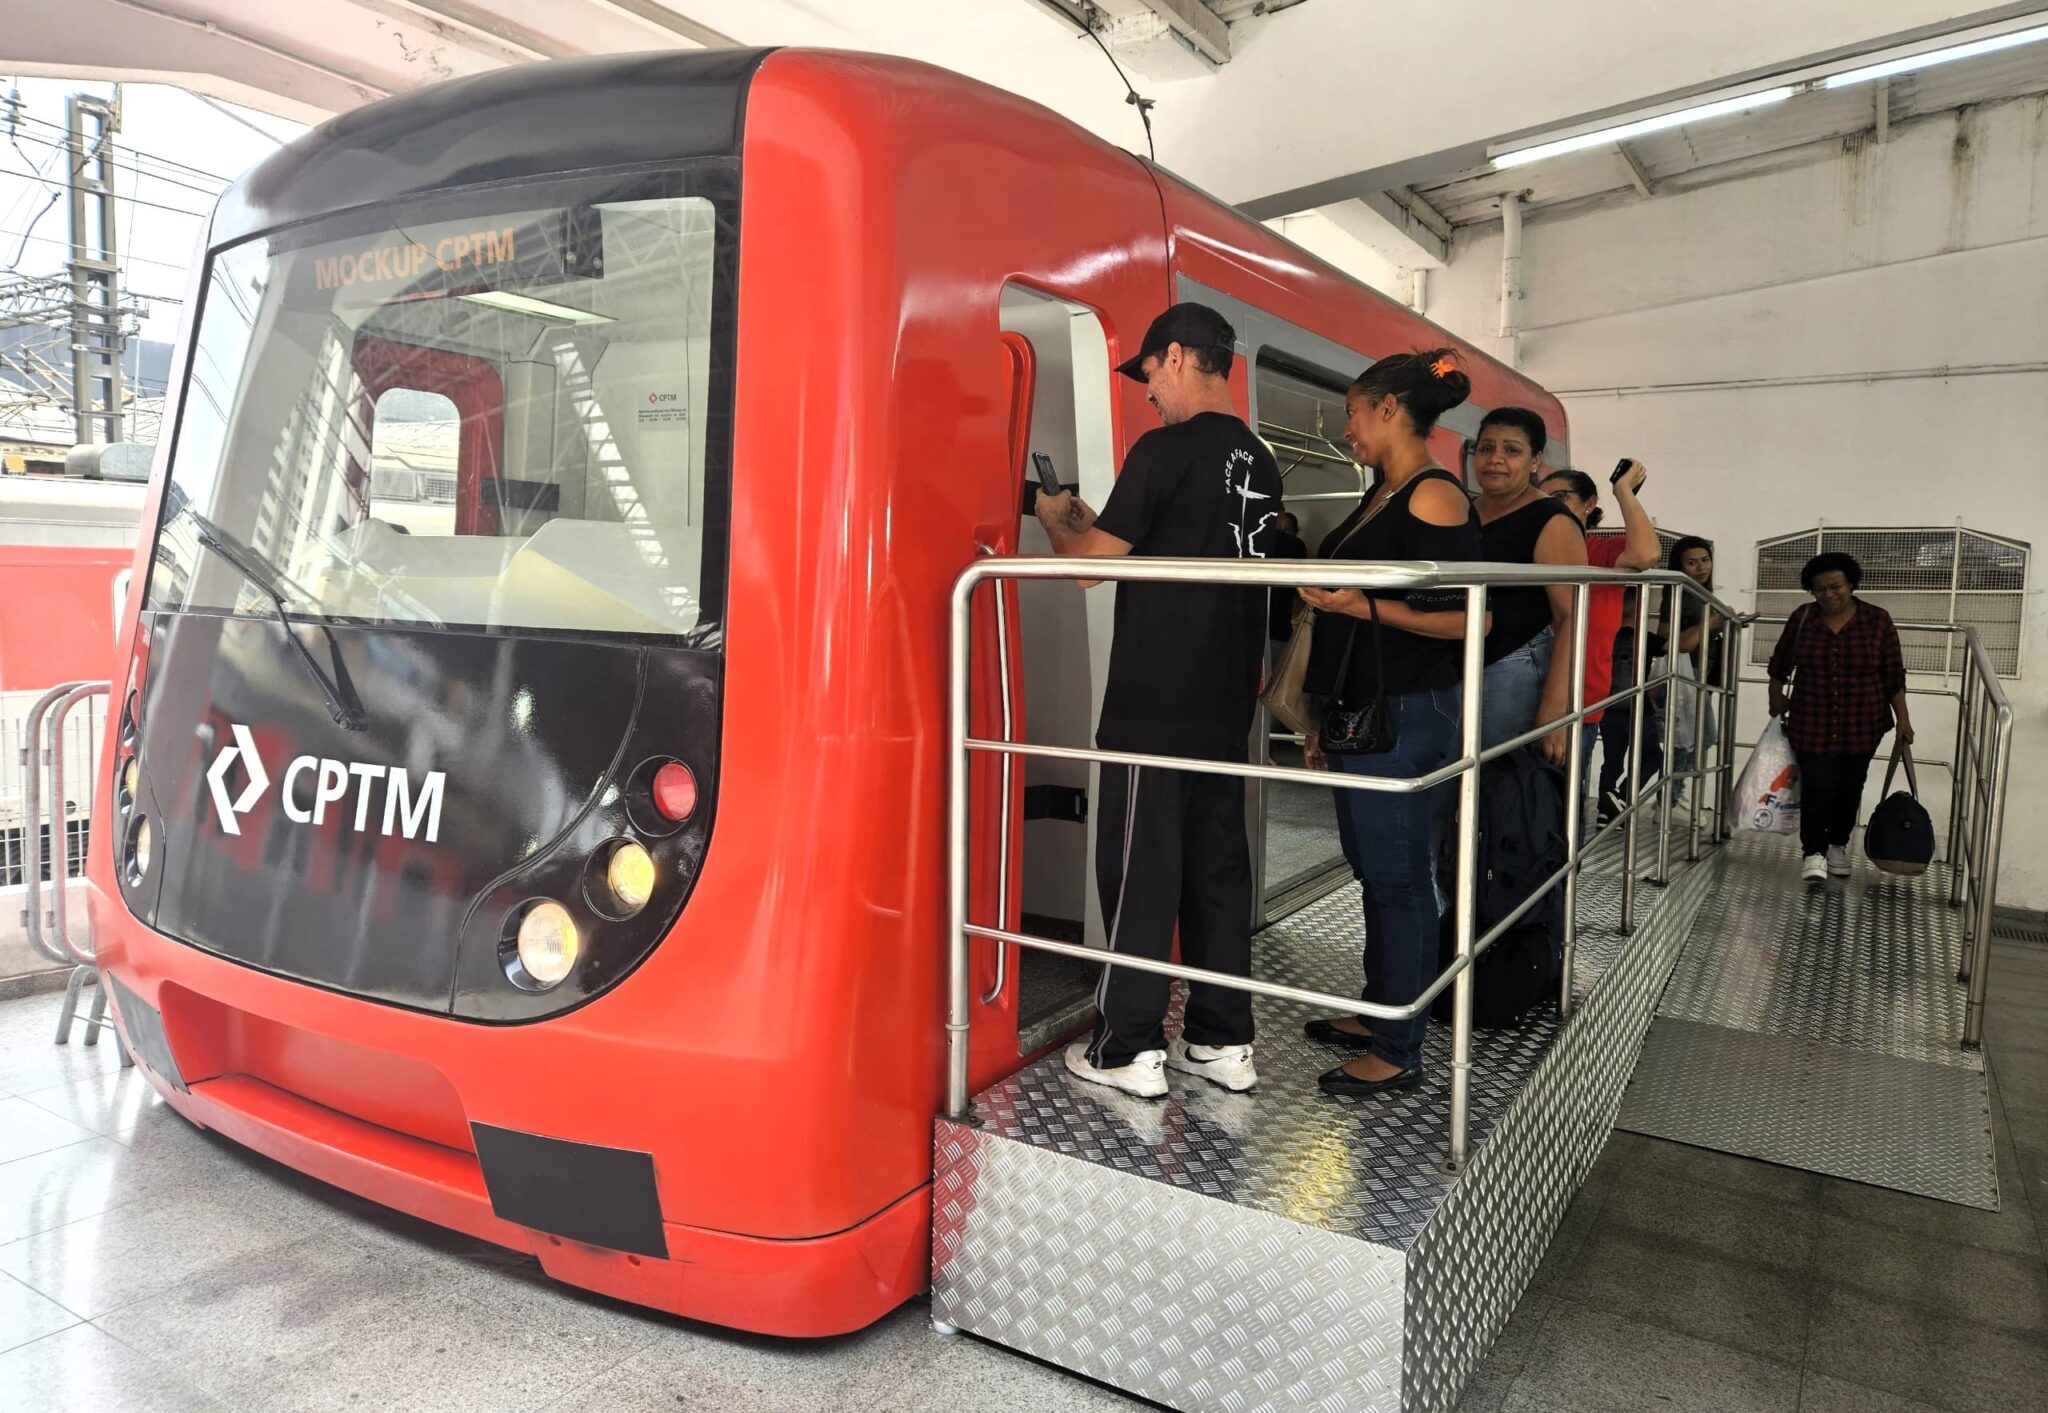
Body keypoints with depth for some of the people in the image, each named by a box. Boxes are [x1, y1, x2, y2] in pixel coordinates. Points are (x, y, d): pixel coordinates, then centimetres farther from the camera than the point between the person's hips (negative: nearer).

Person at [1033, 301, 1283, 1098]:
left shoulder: (1167, 449, -12)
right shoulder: (1259, 463, 11)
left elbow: (1093, 563, -10)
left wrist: (1056, 520, 10)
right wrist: (1093, 523, 21)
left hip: (1155, 702, -7)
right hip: (1228, 702, 7)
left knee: (1140, 867, 1)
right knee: (1218, 861, 12)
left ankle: (1128, 1049, 9)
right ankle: (1223, 1043, 19)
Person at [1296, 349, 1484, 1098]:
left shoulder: (1434, 498, -13)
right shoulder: (1379, 498, 15)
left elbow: (1465, 620, -19)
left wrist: (1364, 608, -26)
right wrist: (1327, 717, 22)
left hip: (1404, 715, -9)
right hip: (1363, 712, 9)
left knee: (1397, 878, -2)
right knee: (1374, 871, 16)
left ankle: (1399, 1051, 9)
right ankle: (1378, 1012, 29)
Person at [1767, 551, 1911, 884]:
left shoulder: (1877, 621, -5)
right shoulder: (1802, 619, -3)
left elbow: (1894, 676, -1)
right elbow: (1779, 665, 11)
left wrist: (1902, 719, -2)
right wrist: (1777, 699, 8)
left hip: (1862, 726, 1)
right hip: (1812, 725, 0)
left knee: (1849, 788, 11)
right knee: (1817, 787, -8)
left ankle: (1838, 846, 29)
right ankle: (1813, 853, 2)